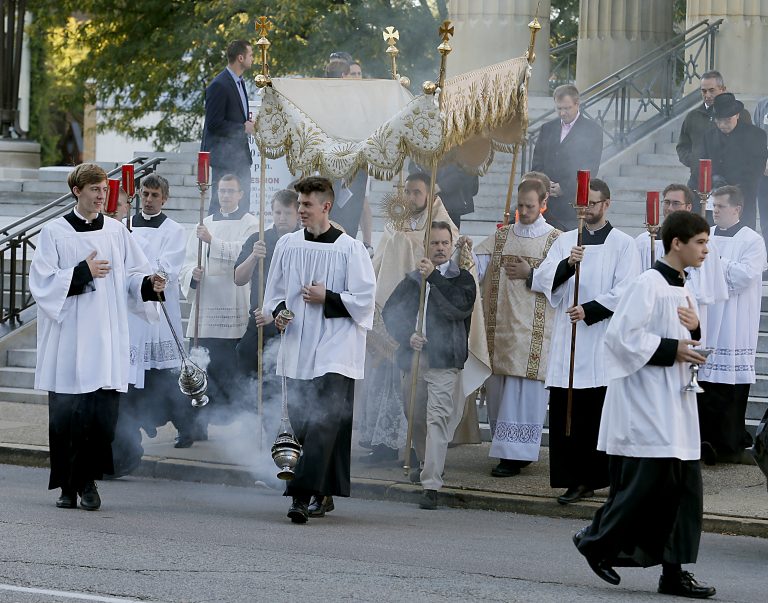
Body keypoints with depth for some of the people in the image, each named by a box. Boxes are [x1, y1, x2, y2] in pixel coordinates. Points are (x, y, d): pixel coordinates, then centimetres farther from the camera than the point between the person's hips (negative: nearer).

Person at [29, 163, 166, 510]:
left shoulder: (116, 232, 11)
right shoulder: (54, 233, 2)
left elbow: (133, 277, 12)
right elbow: (42, 283, -4)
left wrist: (149, 285, -9)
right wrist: (82, 273, -12)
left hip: (107, 341, 2)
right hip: (68, 343, -2)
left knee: (103, 414, -5)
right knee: (67, 414, -2)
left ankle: (88, 481, 6)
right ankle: (67, 486, 8)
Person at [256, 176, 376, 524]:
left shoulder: (350, 249, -5)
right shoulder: (287, 245, 8)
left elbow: (363, 300, -4)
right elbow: (275, 292, 15)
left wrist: (327, 298, -12)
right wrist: (277, 312, -4)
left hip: (335, 348, -5)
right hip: (298, 348, 5)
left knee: (323, 423, -15)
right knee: (303, 424, 7)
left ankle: (303, 495, -23)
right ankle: (324, 495, 19)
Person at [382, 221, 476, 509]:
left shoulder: (462, 279, 4)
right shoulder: (413, 279, 15)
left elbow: (459, 307, -15)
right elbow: (390, 312, 13)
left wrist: (433, 277, -17)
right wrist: (407, 336, -5)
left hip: (444, 359, -5)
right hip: (414, 357, 5)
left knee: (438, 418, -14)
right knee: (416, 418, 13)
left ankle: (431, 485, -19)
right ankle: (425, 463, 39)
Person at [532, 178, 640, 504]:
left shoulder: (623, 244, 4)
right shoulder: (565, 241, 14)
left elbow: (625, 292, -5)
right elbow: (542, 280, 3)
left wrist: (589, 310, -14)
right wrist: (567, 264, -15)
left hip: (604, 338, -4)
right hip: (568, 339, 4)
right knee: (566, 412, 0)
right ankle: (577, 480, 4)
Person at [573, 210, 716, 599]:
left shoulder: (682, 291, 16)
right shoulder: (648, 285, -11)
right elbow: (621, 336, -18)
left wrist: (695, 330, 4)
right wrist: (671, 349, -18)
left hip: (676, 406, 9)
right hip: (646, 408, -9)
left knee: (685, 485, 3)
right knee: (649, 479, -8)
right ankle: (598, 540, 11)